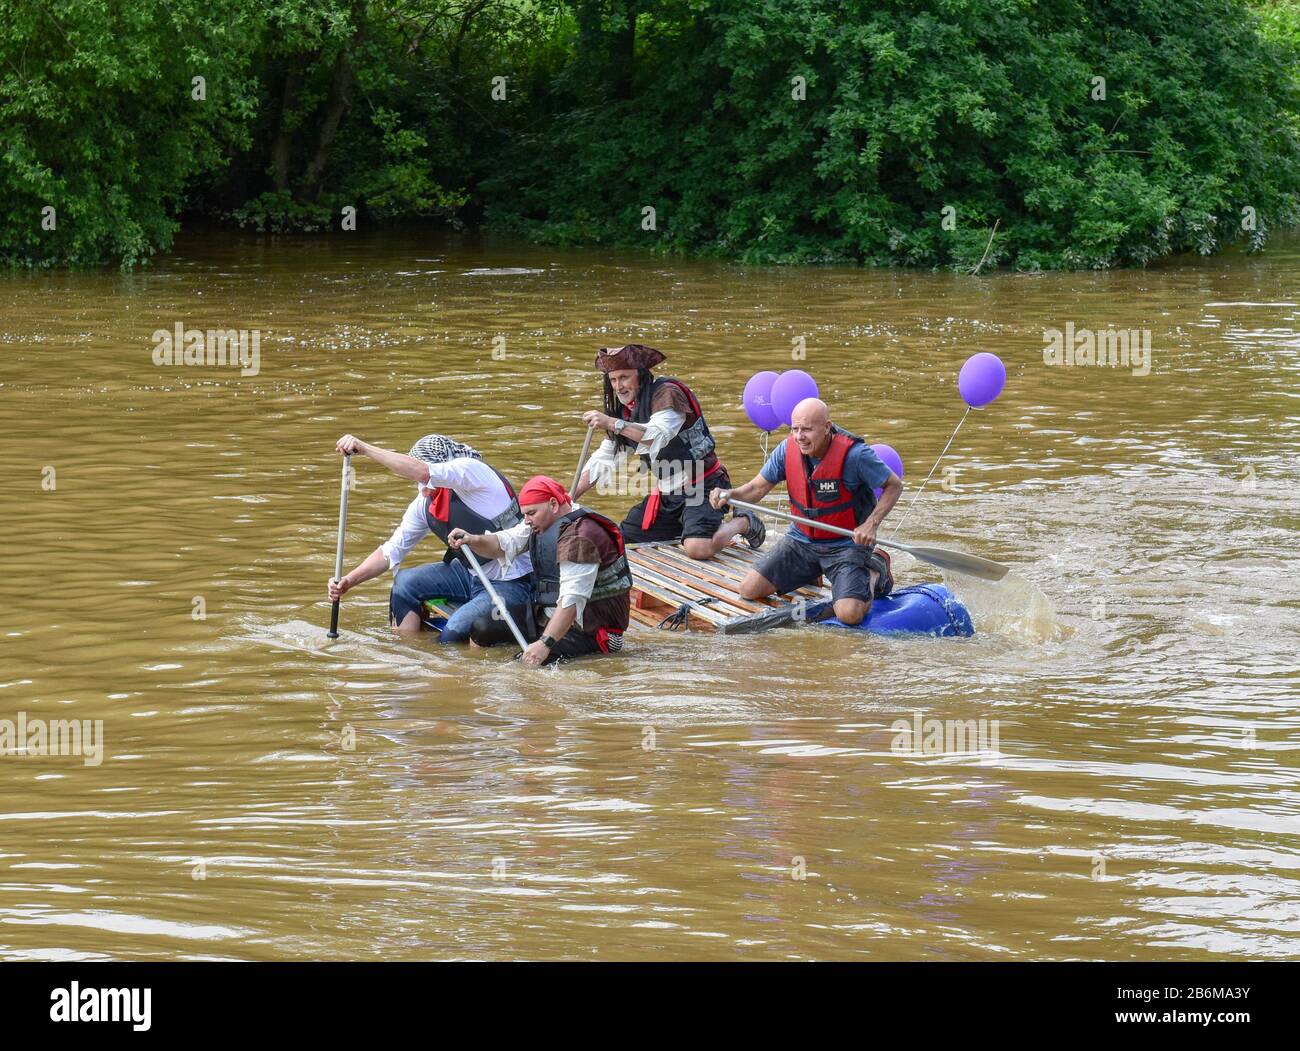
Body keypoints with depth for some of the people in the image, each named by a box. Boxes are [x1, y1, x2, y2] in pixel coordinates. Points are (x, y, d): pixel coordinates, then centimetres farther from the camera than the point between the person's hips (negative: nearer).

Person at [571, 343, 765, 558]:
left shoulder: (667, 393, -17)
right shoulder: (624, 410, 8)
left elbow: (659, 437, -35)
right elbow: (602, 460, 12)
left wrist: (613, 424, -42)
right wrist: (568, 500, 3)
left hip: (701, 486, -8)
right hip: (665, 493, 8)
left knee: (698, 548, -30)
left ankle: (743, 524, 1)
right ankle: (680, 531, 23)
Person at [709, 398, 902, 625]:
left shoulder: (854, 454, -22)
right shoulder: (788, 450, -8)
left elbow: (894, 485, -10)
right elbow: (757, 488, 0)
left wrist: (871, 525, -22)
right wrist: (729, 495, -21)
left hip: (846, 544, -5)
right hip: (802, 540, 5)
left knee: (849, 614, -25)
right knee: (749, 590, -3)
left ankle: (874, 573, 10)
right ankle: (808, 572, 24)